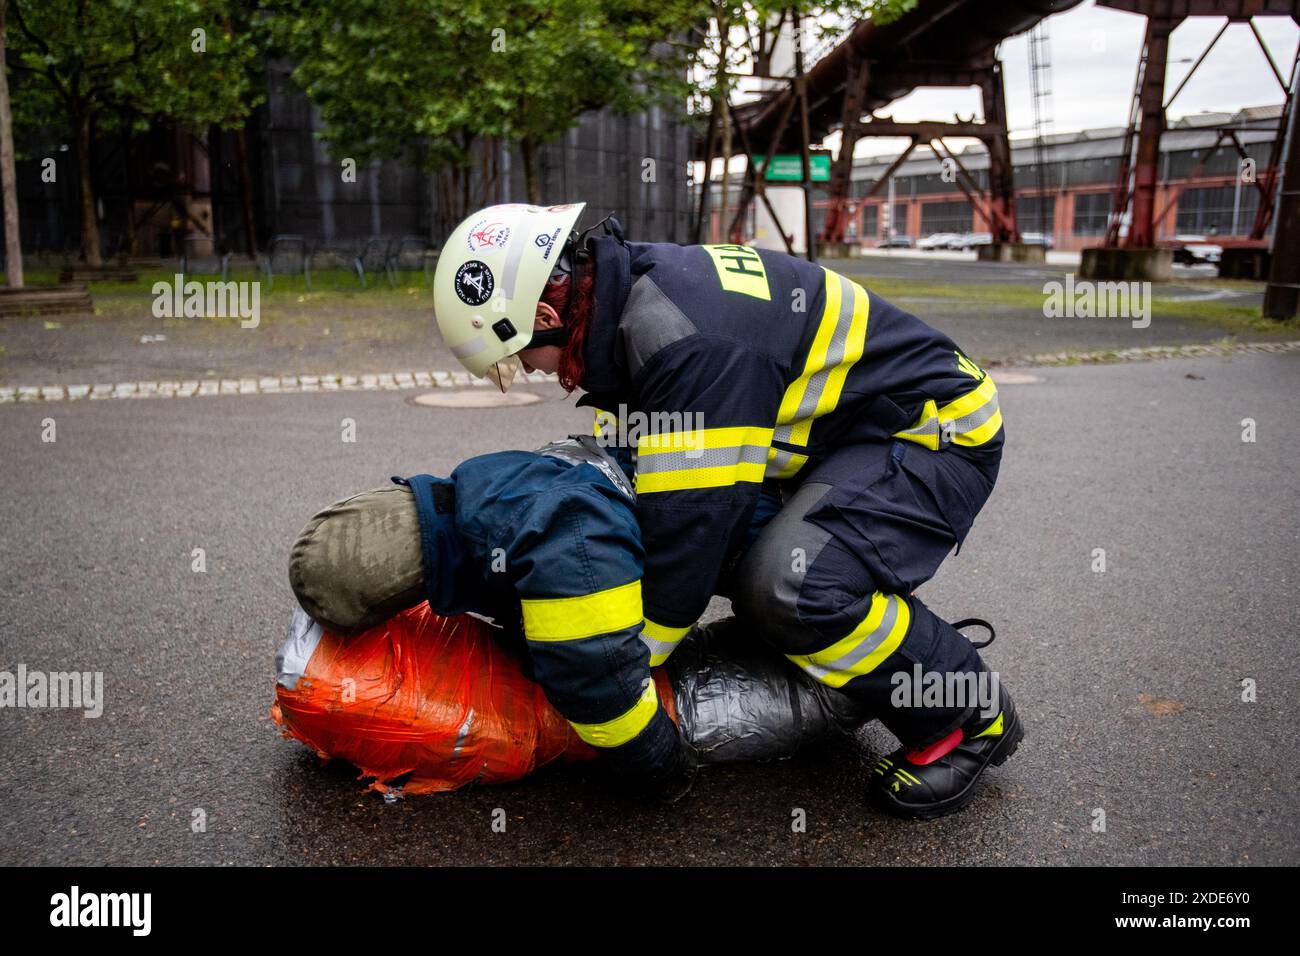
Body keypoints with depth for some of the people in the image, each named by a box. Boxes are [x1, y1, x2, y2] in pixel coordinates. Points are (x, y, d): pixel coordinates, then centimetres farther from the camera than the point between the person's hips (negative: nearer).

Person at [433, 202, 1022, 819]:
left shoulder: (686, 339, -30)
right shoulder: (630, 298, 2)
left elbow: (688, 524, -28)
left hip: (936, 427, -9)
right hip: (849, 437, 10)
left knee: (791, 586, -28)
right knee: (730, 551, 0)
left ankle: (970, 719, -4)